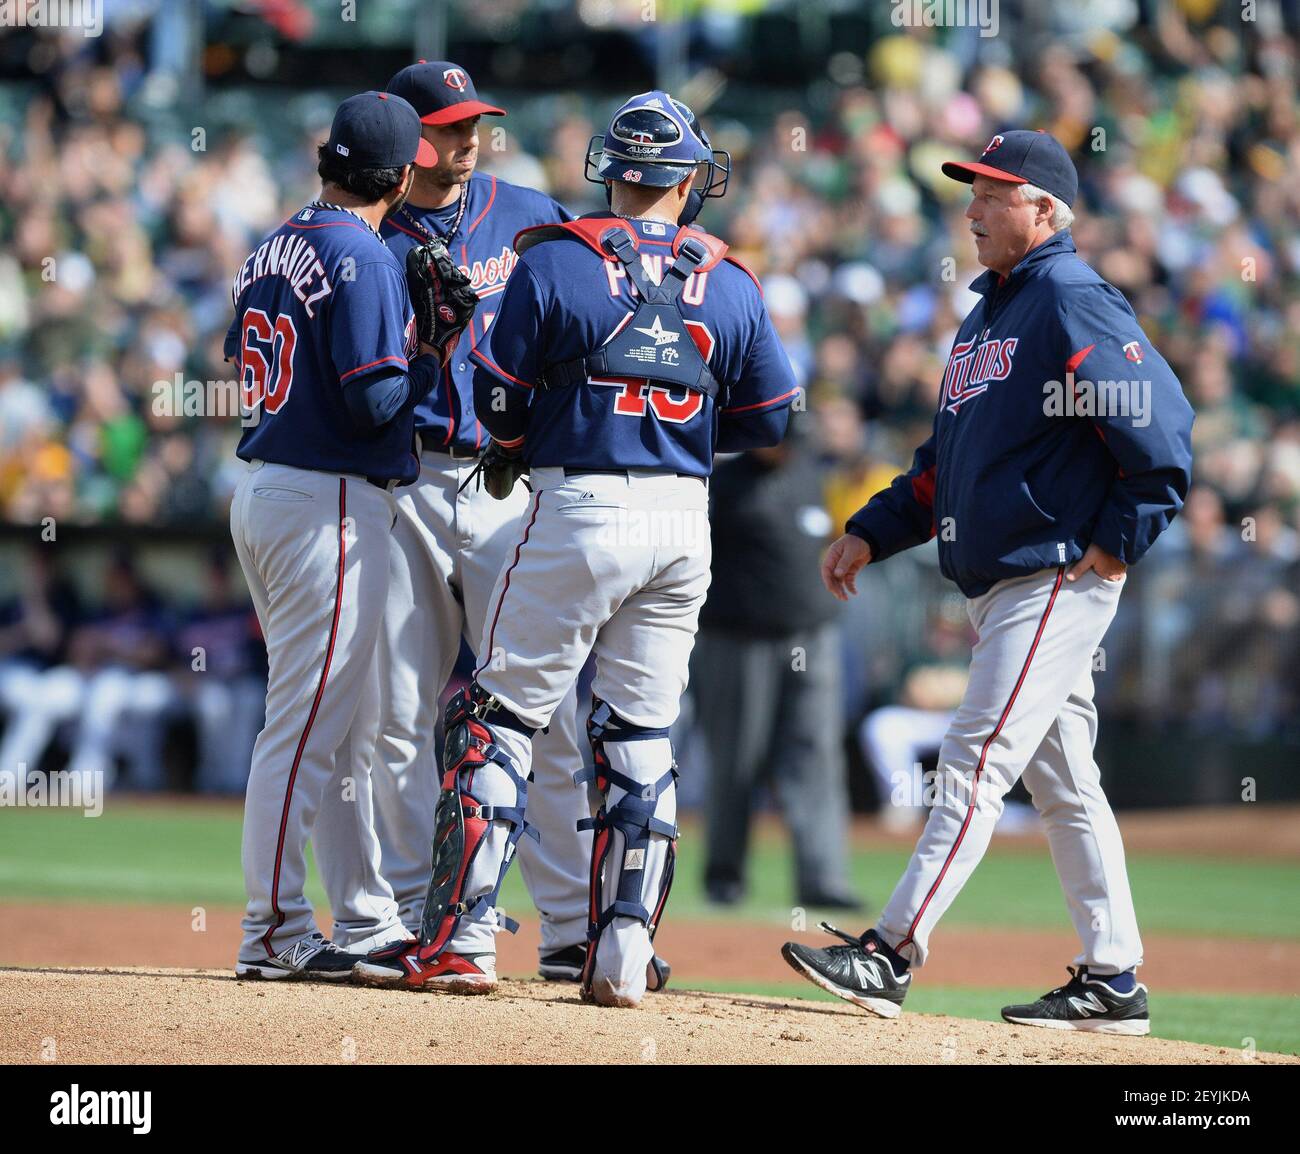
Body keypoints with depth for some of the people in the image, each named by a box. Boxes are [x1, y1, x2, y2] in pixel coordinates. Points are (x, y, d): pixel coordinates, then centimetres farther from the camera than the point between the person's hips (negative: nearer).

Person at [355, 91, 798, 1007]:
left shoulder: (555, 263, -5)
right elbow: (769, 417, 10)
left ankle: (462, 938, -4)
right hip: (685, 520, 4)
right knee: (641, 734, 10)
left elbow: (501, 404, -4)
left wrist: (525, 451, 16)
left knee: (500, 717, 2)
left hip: (581, 515, -4)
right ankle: (625, 956, 5)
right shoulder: (731, 286, 5)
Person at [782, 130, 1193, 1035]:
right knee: (1061, 782, 10)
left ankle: (892, 953, -15)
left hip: (1058, 579, -10)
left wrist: (1120, 541, -17)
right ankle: (1113, 982, 14)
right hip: (1000, 586, 10)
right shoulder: (988, 315, 18)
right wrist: (873, 533, 15)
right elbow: (950, 455, 24)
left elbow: (1164, 428, -19)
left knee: (977, 763, -12)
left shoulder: (1076, 304, -12)